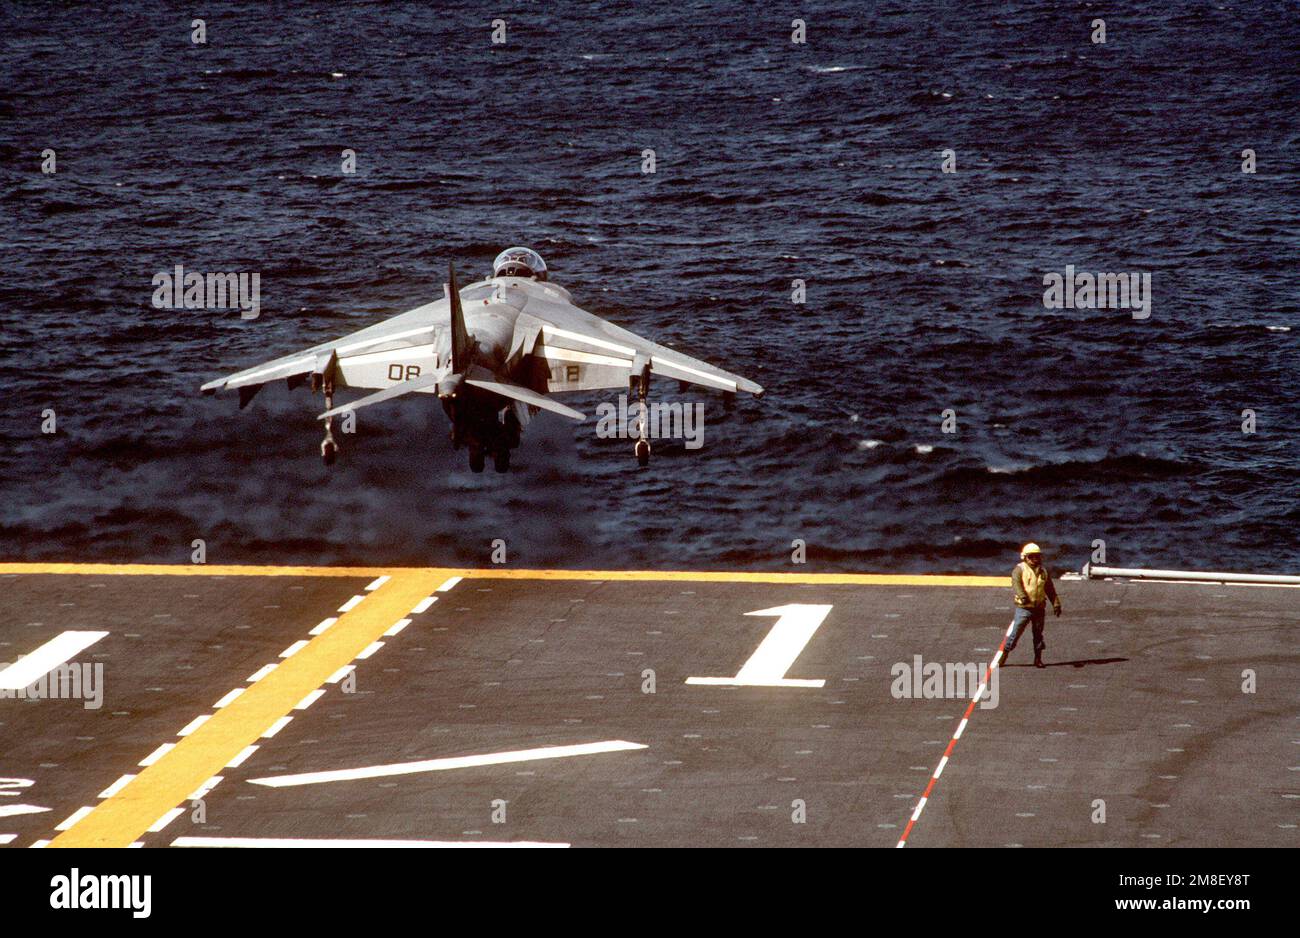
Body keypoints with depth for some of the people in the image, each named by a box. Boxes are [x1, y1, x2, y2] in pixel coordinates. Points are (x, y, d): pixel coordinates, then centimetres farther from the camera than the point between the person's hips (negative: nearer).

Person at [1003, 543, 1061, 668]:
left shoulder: (1043, 571, 14)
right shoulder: (1020, 569, -2)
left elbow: (1050, 590, 18)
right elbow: (1016, 583, -19)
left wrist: (1056, 603, 11)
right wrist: (1022, 596, -35)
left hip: (1039, 608, 4)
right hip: (1023, 607, -4)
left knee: (1038, 634, 10)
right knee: (1015, 633, -5)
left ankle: (1038, 658, 19)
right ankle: (1004, 655, 3)